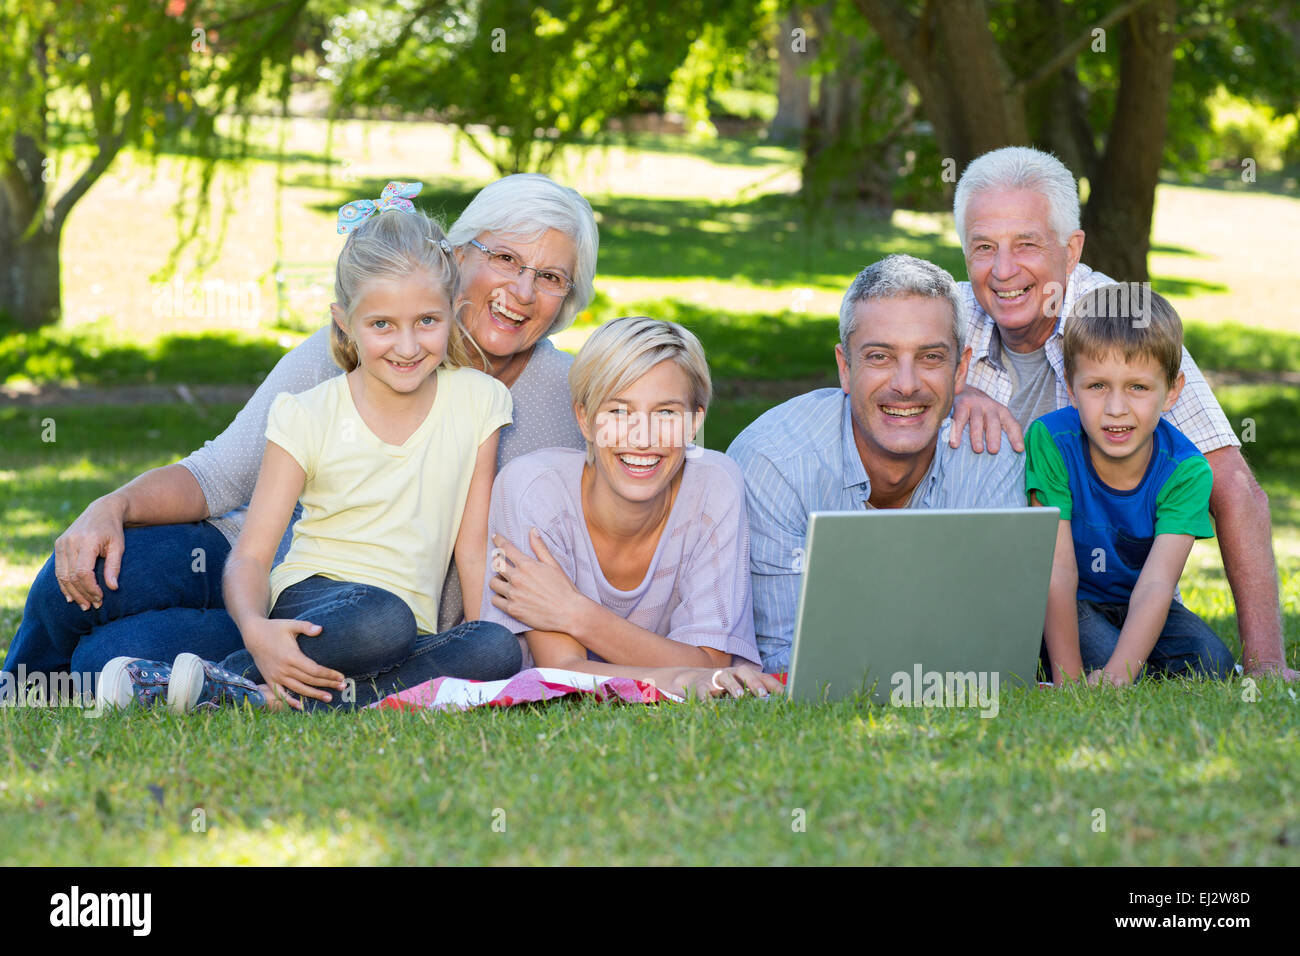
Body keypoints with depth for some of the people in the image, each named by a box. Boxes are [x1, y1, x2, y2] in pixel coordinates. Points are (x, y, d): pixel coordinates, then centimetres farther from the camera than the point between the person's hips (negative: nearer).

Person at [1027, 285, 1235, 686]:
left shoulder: (1186, 470, -19)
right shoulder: (1050, 442, -22)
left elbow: (1155, 585, -28)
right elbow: (1058, 569, -23)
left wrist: (1115, 677, -44)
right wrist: (1069, 678, -31)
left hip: (1140, 610, 2)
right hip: (1070, 607, -2)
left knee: (1211, 665, -23)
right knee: (1100, 653, -32)